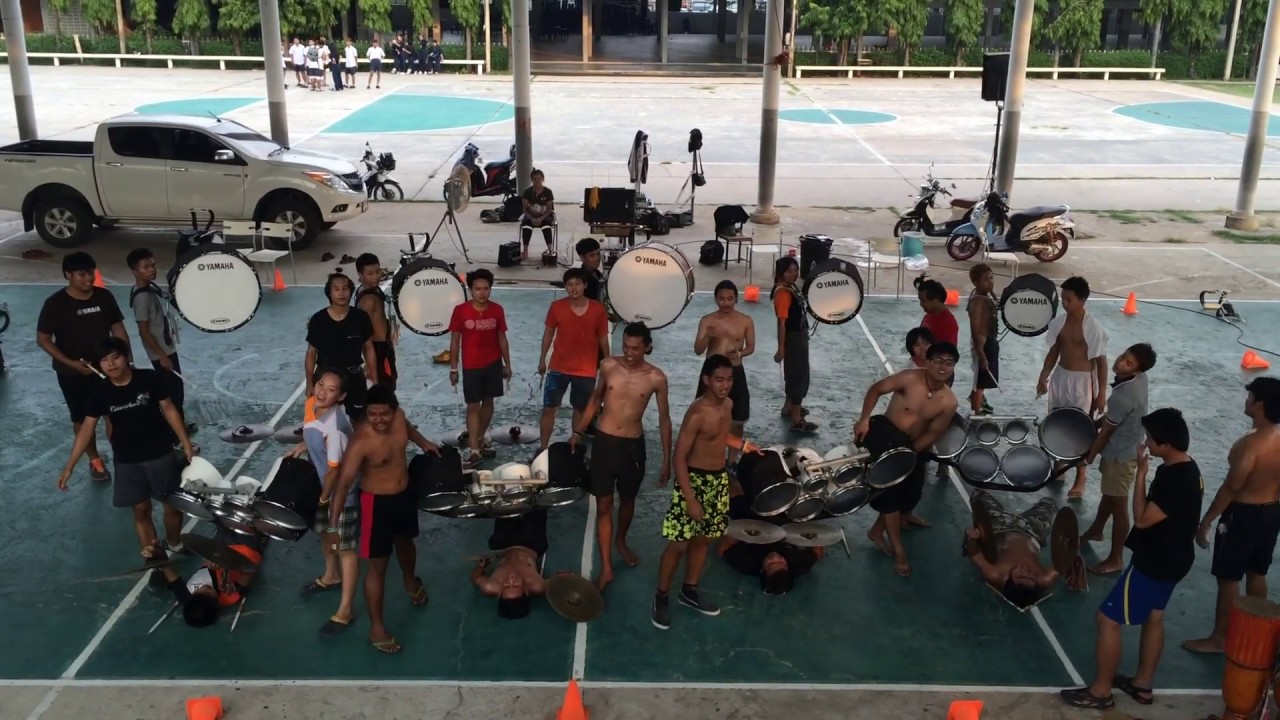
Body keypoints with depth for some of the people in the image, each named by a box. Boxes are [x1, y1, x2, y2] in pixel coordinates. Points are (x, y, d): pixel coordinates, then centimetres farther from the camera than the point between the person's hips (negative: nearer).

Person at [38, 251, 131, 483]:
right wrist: (71, 363, -18)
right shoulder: (55, 304, -16)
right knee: (83, 419, 12)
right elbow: (43, 339, -11)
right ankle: (95, 460, 29)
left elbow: (118, 330, 3)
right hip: (73, 374, -3)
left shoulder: (104, 296, -5)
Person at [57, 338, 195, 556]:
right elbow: (87, 428, -4)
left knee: (173, 504, 10)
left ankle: (174, 545, 36)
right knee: (141, 510, 8)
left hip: (160, 455, -1)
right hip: (126, 461, 1)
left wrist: (186, 444, -4)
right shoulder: (99, 393, -8)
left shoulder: (150, 379, -13)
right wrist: (69, 466, -7)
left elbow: (169, 410, -4)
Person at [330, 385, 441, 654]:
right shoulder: (361, 442, -34)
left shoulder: (398, 417, -14)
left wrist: (423, 442, 18)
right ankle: (376, 628, 16)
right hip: (377, 502, -7)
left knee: (405, 541, 33)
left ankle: (411, 581, 64)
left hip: (405, 494, 7)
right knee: (378, 565, 2)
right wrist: (334, 517, -48)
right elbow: (344, 481, -39)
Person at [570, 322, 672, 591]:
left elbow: (664, 419, 0)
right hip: (603, 441, 0)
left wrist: (667, 459, 0)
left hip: (633, 445, 0)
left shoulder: (656, 378, -8)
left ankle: (621, 541, 47)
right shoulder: (608, 366, -5)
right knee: (603, 505, -1)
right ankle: (606, 568, 3)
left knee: (628, 499, 19)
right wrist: (578, 431, 7)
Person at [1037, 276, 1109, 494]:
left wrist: (1101, 393, -12)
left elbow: (1101, 361, -13)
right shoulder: (1059, 322, -2)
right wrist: (1043, 377, 5)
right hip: (1060, 377, 6)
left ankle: (1080, 481, 16)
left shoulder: (1093, 327, -18)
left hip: (1082, 381, -6)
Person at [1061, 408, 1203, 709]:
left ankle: (1100, 691, 9)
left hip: (1156, 562, -10)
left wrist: (1140, 473, -24)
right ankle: (1142, 683, 36)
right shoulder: (1186, 469, 2)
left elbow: (1142, 519, -25)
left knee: (1108, 618, -2)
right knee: (1153, 616, 22)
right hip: (1170, 558, 10)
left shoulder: (1176, 479, -30)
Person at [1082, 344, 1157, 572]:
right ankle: (1095, 530, 51)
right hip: (1126, 446, 9)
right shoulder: (1139, 378, -9)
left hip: (1121, 454, -9)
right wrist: (1104, 418, 14)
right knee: (1108, 494, 29)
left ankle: (1115, 560, 19)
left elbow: (1105, 432, -20)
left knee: (1118, 506, 5)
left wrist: (1089, 457, -7)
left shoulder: (1123, 397, -35)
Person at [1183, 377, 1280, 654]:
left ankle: (1219, 638, 12)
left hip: (1243, 514, -8)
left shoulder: (1251, 444, -25)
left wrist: (1206, 521, -15)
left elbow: (1231, 488, -22)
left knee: (1228, 578, 3)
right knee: (1257, 574, 21)